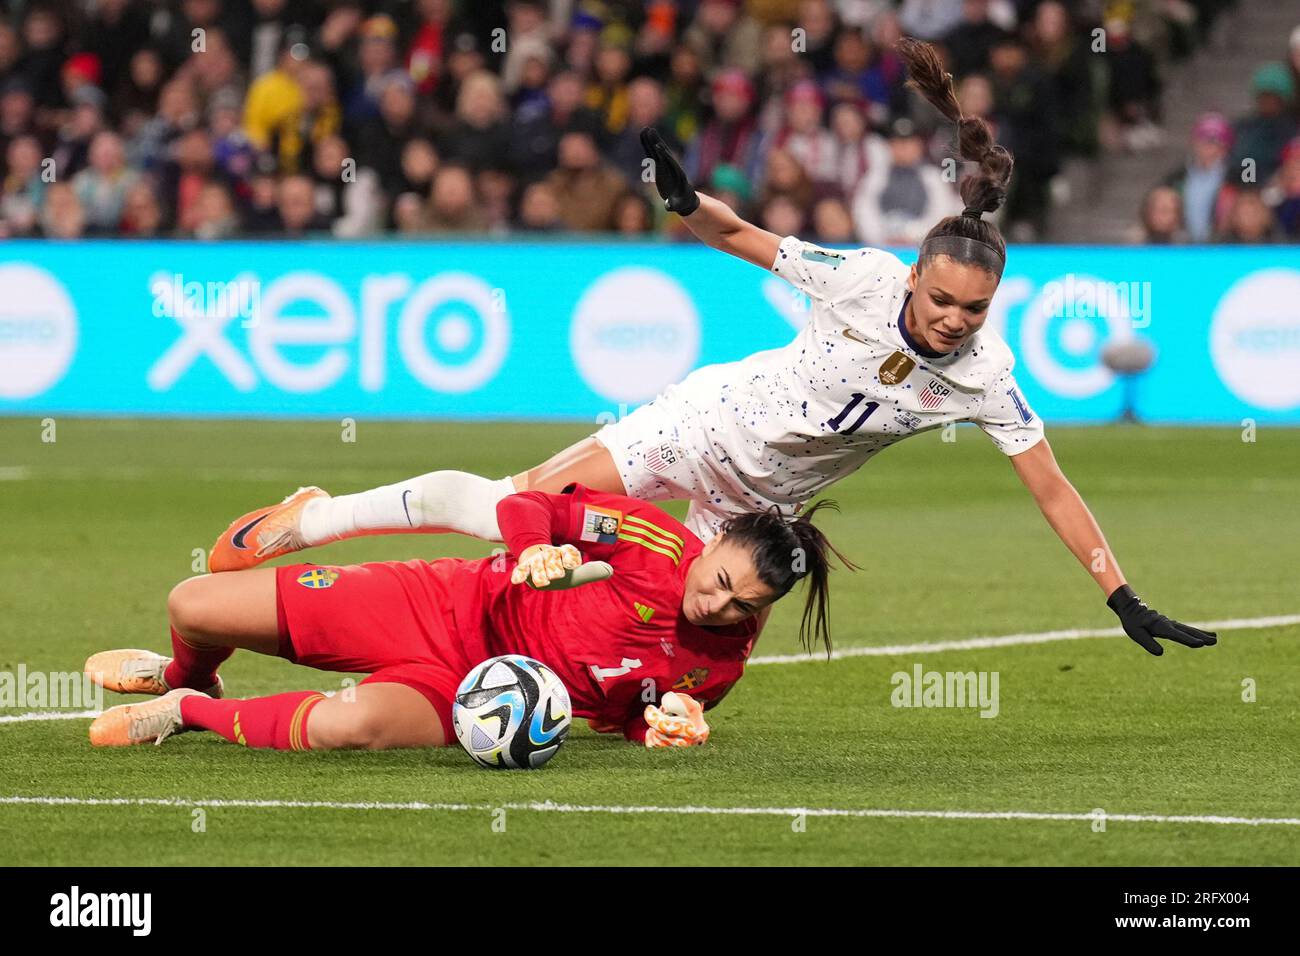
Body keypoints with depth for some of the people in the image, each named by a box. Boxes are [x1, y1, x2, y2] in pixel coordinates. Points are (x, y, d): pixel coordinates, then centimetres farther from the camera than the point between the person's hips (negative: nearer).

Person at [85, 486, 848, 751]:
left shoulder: (720, 662, -9)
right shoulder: (658, 543, -17)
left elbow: (621, 714, 8)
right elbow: (525, 507, -10)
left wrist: (664, 727, -15)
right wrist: (536, 550, -33)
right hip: (448, 606, 0)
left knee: (353, 726, -38)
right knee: (193, 606, -7)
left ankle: (192, 712, -8)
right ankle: (186, 675, 35)